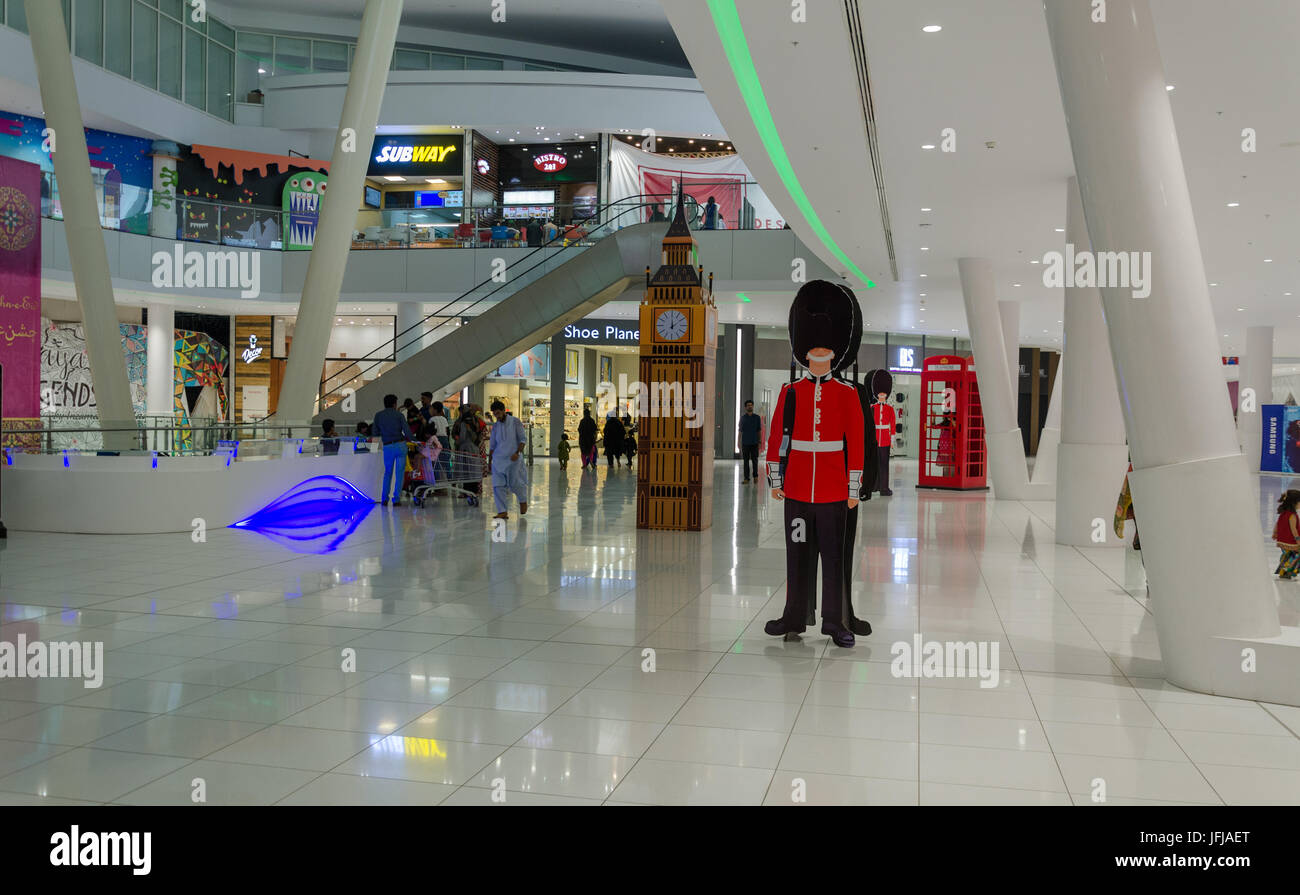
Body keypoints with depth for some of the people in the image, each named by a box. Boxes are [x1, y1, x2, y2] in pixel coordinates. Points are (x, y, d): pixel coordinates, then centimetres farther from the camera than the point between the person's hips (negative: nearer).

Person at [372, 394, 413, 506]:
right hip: (400, 445, -2)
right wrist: (412, 439, 12)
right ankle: (396, 499, -2)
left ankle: (384, 498, 12)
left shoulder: (378, 415, 4)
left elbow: (375, 432, 6)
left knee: (388, 472, 16)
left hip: (387, 447, 2)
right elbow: (407, 431, -6)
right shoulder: (399, 414, -1)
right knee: (400, 473, 3)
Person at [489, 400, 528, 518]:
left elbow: (523, 439, -4)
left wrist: (517, 453, -18)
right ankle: (502, 512, -4)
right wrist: (491, 459, 14)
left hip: (513, 459, -4)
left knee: (514, 483, -4)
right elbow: (492, 445, 19)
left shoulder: (515, 422, -1)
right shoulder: (495, 427, 11)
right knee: (498, 485, -7)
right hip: (498, 458, 4)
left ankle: (523, 501, 27)